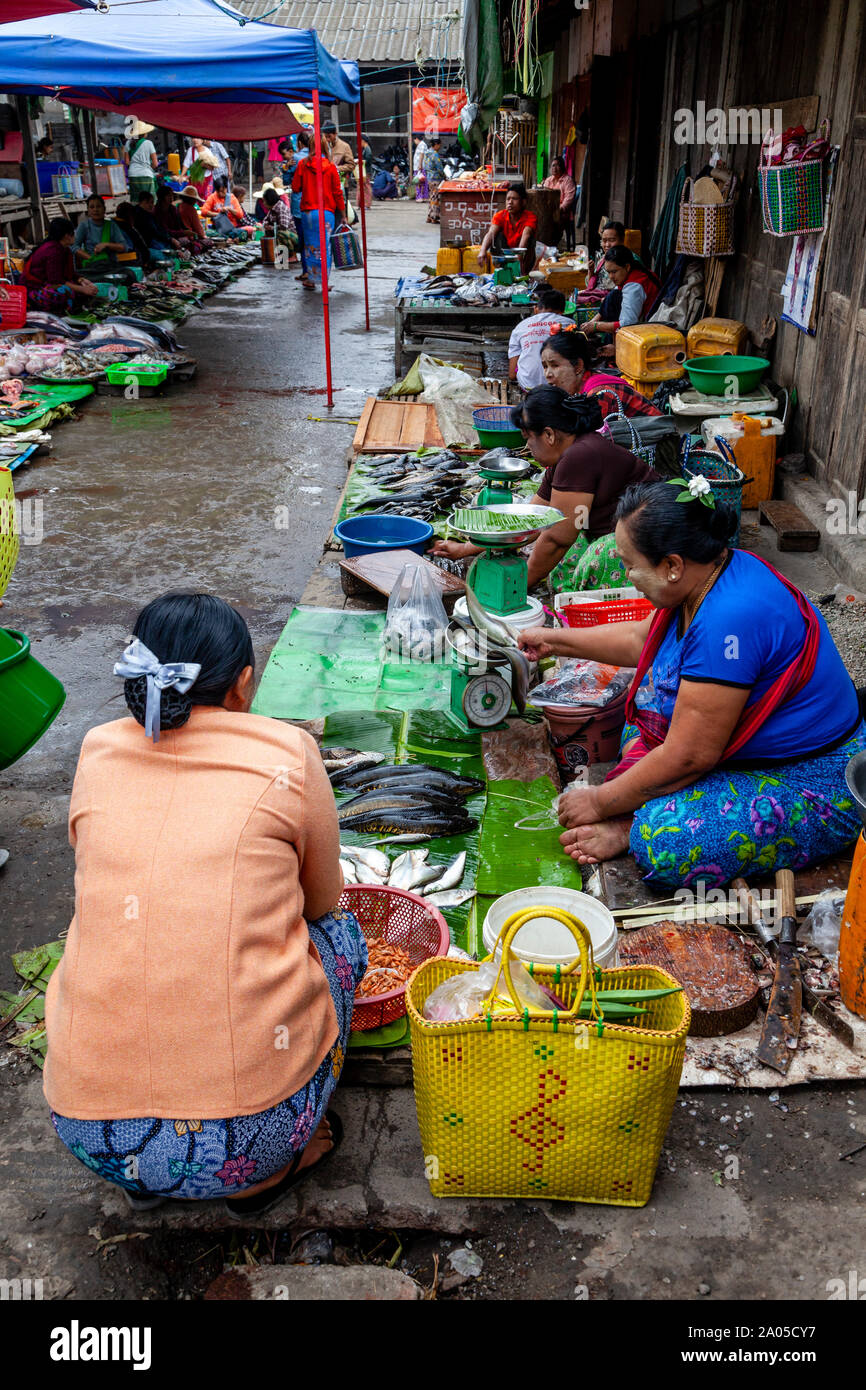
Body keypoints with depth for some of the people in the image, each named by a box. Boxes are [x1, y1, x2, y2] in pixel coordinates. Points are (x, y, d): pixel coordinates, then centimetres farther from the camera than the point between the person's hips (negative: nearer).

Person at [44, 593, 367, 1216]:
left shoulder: (99, 752, 6)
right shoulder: (286, 752, -4)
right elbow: (323, 899, 11)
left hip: (88, 1134, 4)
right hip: (246, 1137, -3)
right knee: (339, 931, 22)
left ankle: (143, 1179, 26)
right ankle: (269, 1172, 17)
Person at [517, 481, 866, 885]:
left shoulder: (730, 621, -33)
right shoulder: (706, 576, -2)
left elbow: (687, 757, -28)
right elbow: (641, 638, 19)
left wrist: (602, 802, -15)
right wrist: (555, 640, 23)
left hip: (810, 783, -11)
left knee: (670, 843, -32)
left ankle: (630, 831, -3)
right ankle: (643, 817, -3)